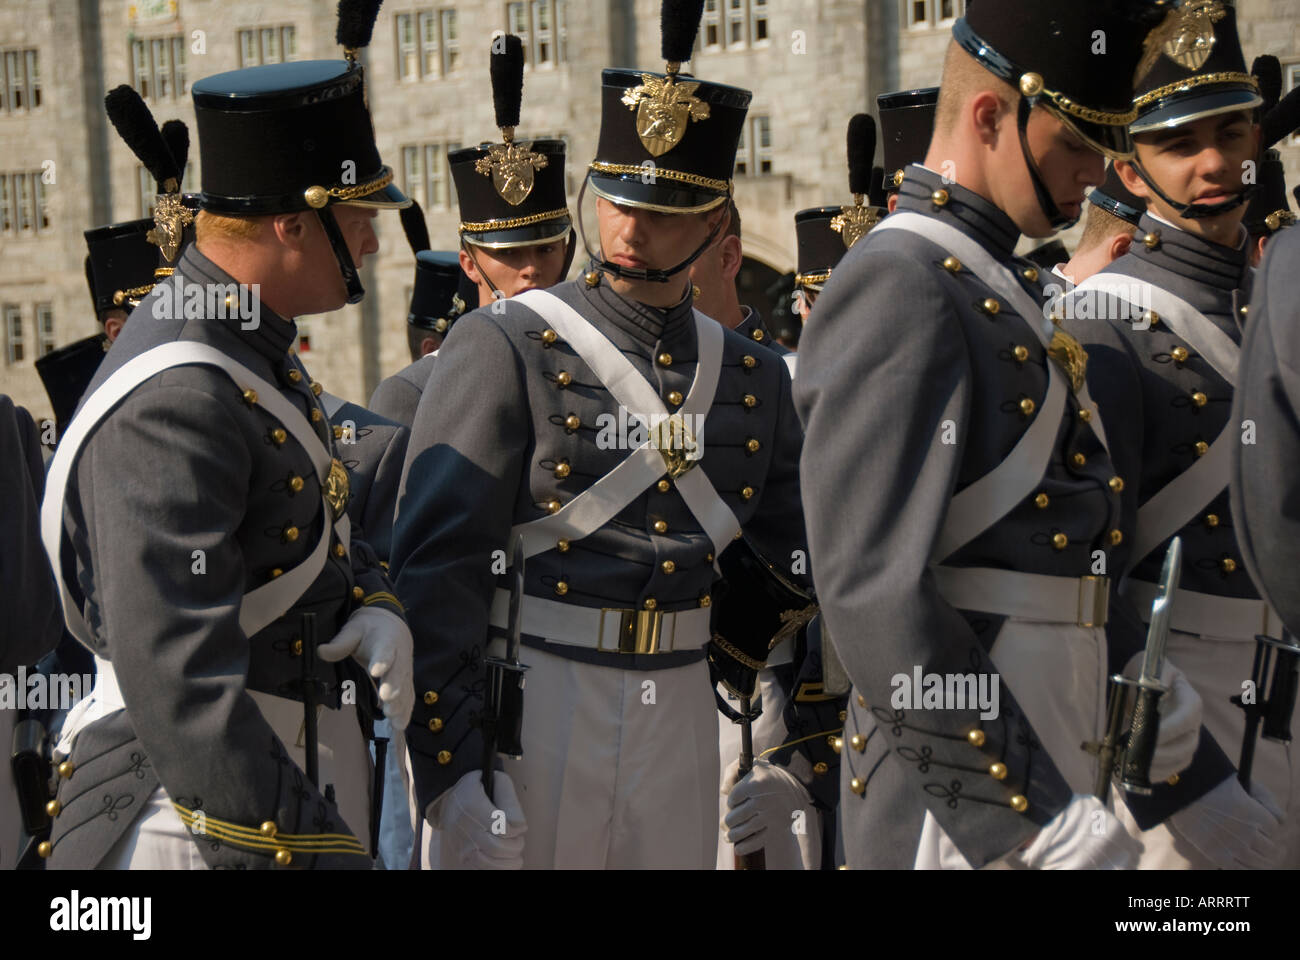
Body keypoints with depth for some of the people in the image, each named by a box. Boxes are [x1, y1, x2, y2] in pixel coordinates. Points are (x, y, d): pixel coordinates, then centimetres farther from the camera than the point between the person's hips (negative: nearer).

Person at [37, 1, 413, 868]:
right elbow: (176, 675, -30)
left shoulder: (251, 349, 8)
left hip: (298, 786, 9)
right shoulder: (174, 404, -23)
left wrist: (375, 608, -2)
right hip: (204, 827, -9)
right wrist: (312, 851, -32)